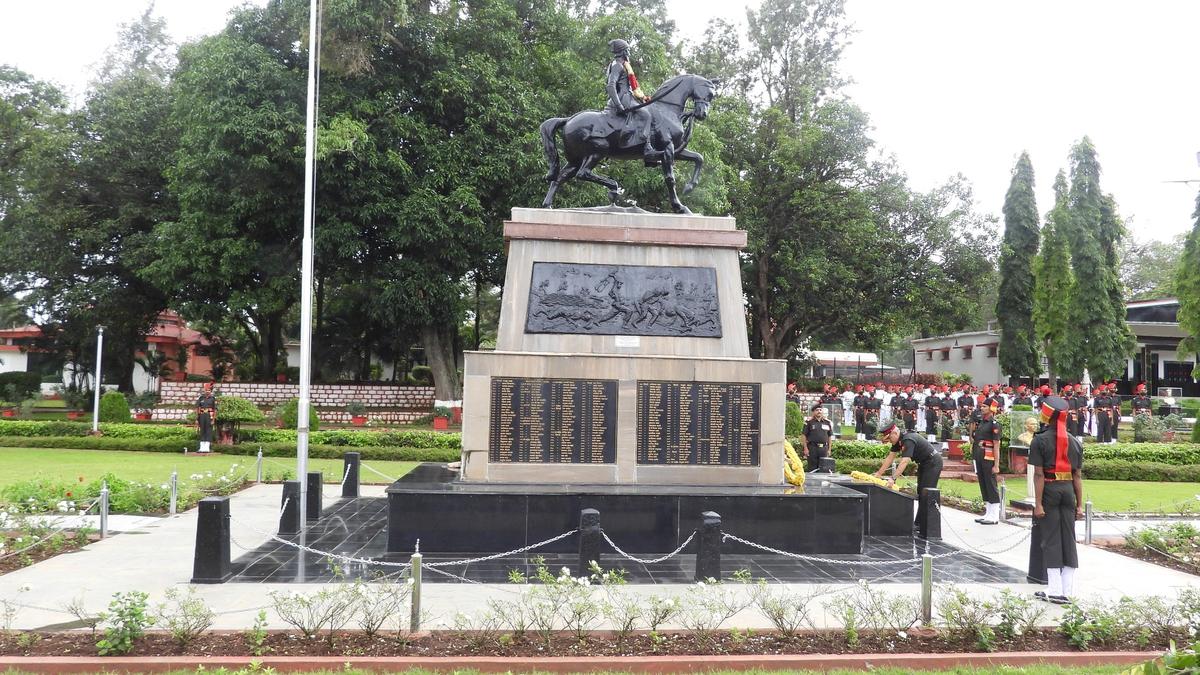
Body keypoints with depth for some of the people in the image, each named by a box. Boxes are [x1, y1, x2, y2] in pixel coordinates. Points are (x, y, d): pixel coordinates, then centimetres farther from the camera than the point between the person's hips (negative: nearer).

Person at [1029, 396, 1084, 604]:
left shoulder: (1040, 440, -8)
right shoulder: (1075, 442, 7)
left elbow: (1039, 474, -12)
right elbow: (1077, 475, 7)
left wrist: (1038, 503, -12)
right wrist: (1079, 504, 10)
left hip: (1049, 490, -4)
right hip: (1068, 491, 4)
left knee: (1051, 540, 2)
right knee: (1068, 540, 9)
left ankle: (1055, 591, 2)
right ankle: (1068, 591, 12)